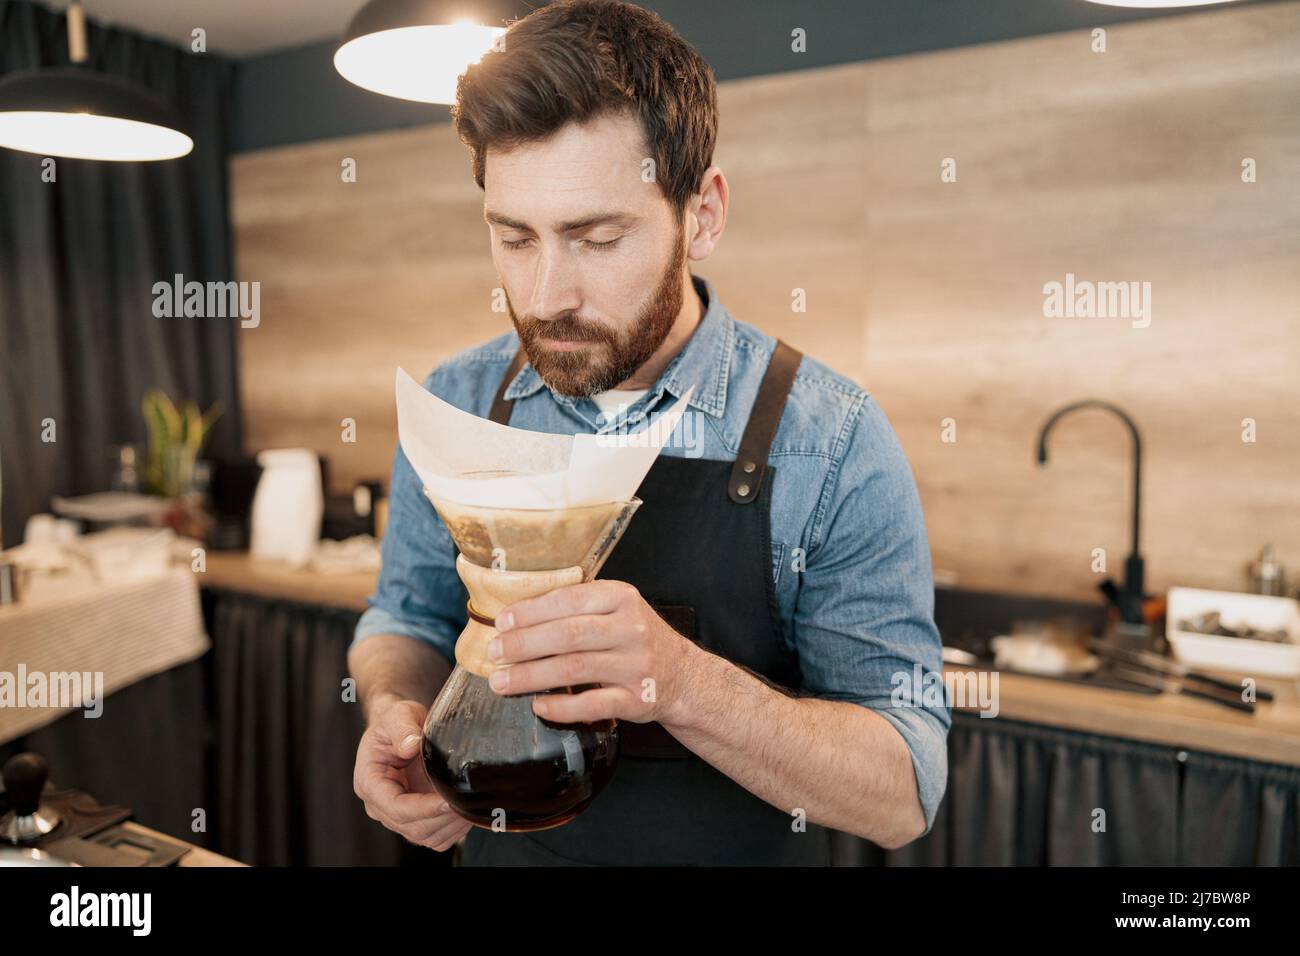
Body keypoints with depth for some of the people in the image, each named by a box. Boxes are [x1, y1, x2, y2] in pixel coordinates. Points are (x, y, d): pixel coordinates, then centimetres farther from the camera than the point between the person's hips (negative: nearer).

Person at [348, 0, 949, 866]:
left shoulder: (834, 444, -22)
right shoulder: (453, 405, -11)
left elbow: (904, 796, -22)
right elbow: (409, 618, 2)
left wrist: (682, 681, -39)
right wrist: (396, 711, -20)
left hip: (737, 851, -2)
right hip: (494, 847, 3)